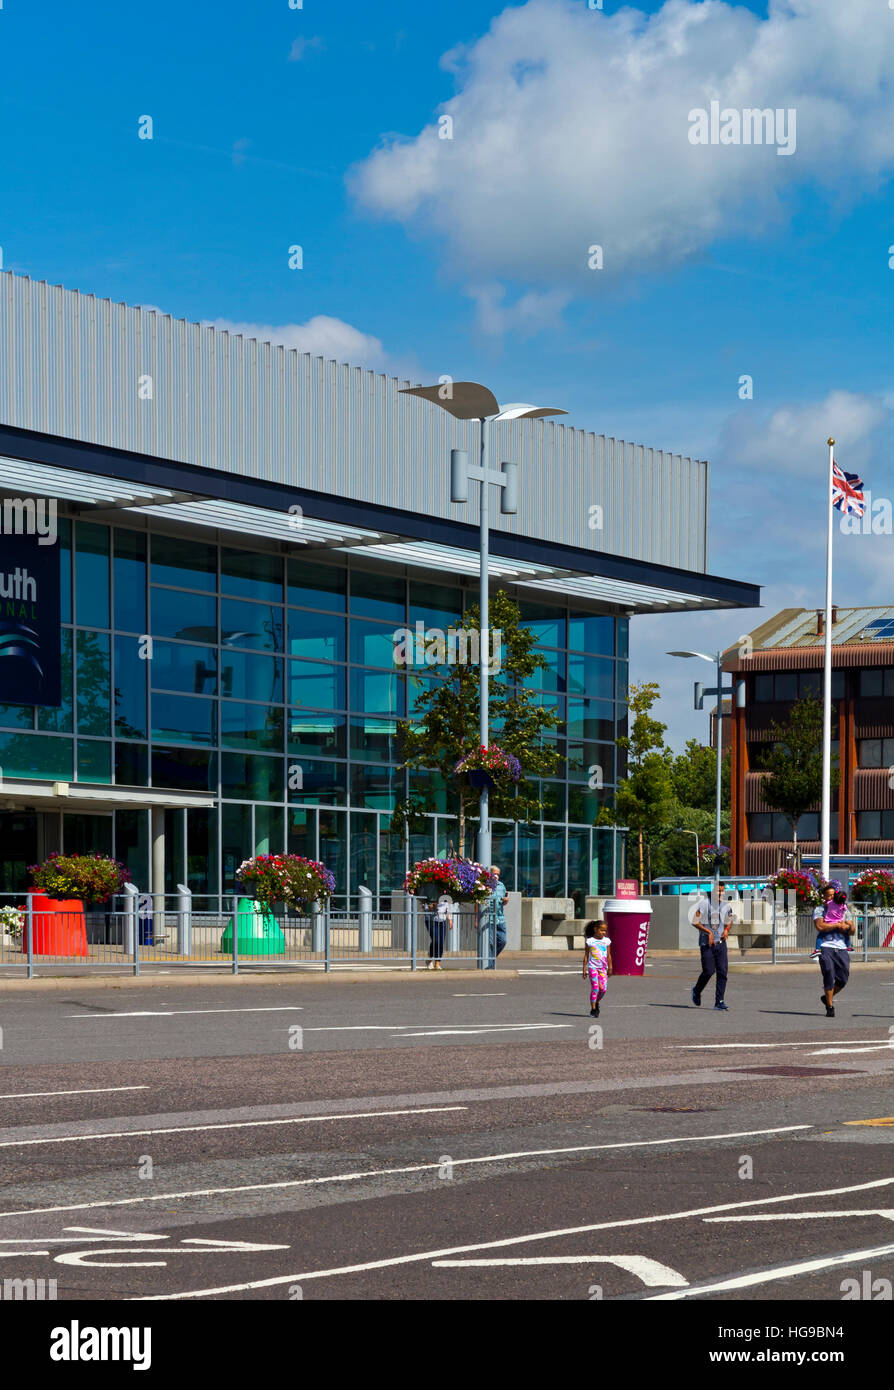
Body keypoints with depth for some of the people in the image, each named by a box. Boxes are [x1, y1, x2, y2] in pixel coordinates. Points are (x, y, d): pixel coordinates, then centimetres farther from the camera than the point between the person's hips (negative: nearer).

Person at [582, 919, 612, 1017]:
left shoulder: (607, 941, 6)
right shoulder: (589, 941, -1)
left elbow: (608, 956, 9)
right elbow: (586, 956, 3)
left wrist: (610, 968, 6)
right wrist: (584, 969, 1)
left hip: (603, 968, 3)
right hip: (592, 967, -3)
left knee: (603, 988, -5)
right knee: (595, 987, -11)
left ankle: (597, 1003, 24)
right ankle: (593, 1009, -2)